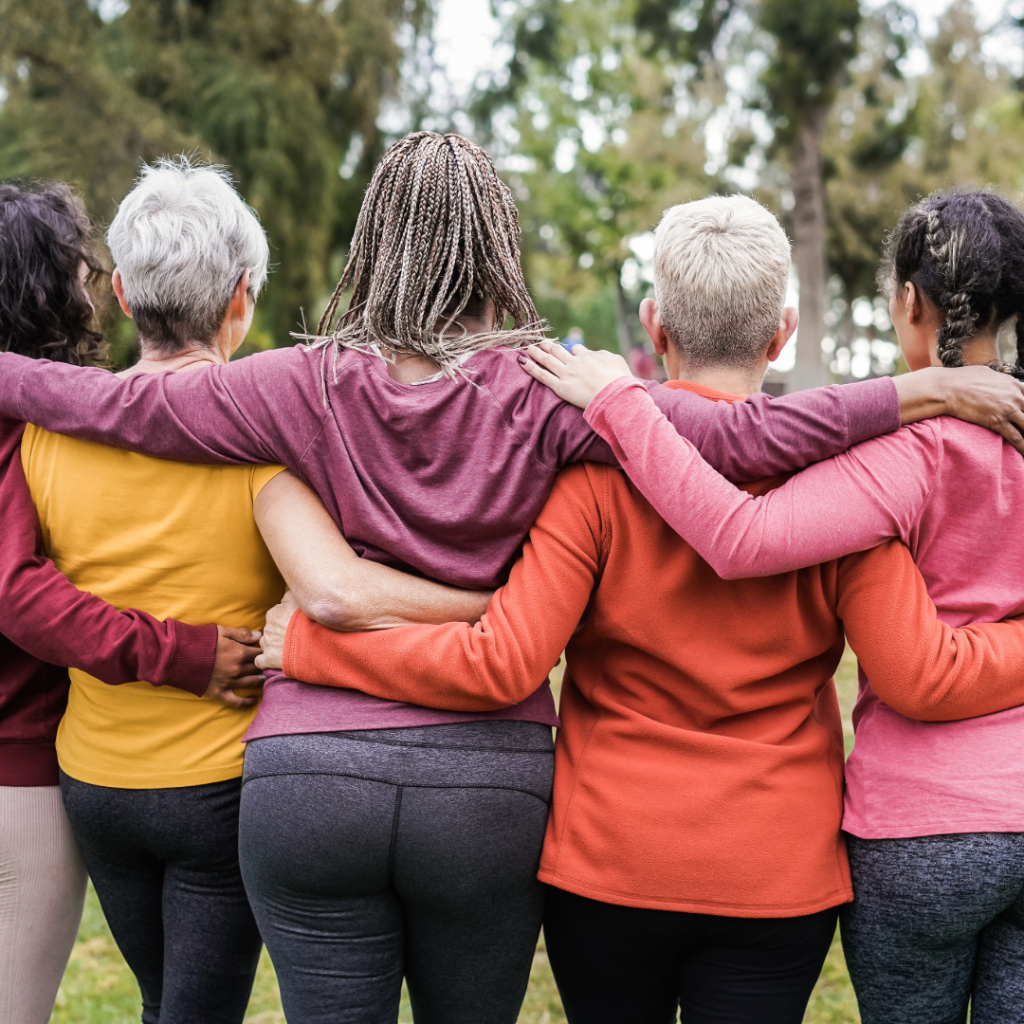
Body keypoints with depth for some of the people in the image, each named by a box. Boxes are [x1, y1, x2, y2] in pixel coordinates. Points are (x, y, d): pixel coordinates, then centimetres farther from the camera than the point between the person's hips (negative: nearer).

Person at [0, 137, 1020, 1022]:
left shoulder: (310, 386, -2)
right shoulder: (547, 396, -6)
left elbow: (114, 404, 4)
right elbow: (748, 435, -13)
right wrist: (936, 387, -6)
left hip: (306, 771, 0)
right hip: (489, 783, 0)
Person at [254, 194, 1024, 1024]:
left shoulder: (600, 466, -11)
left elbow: (501, 664, -18)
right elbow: (923, 675, -11)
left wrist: (309, 644, -7)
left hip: (609, 862, 0)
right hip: (781, 872, 1)